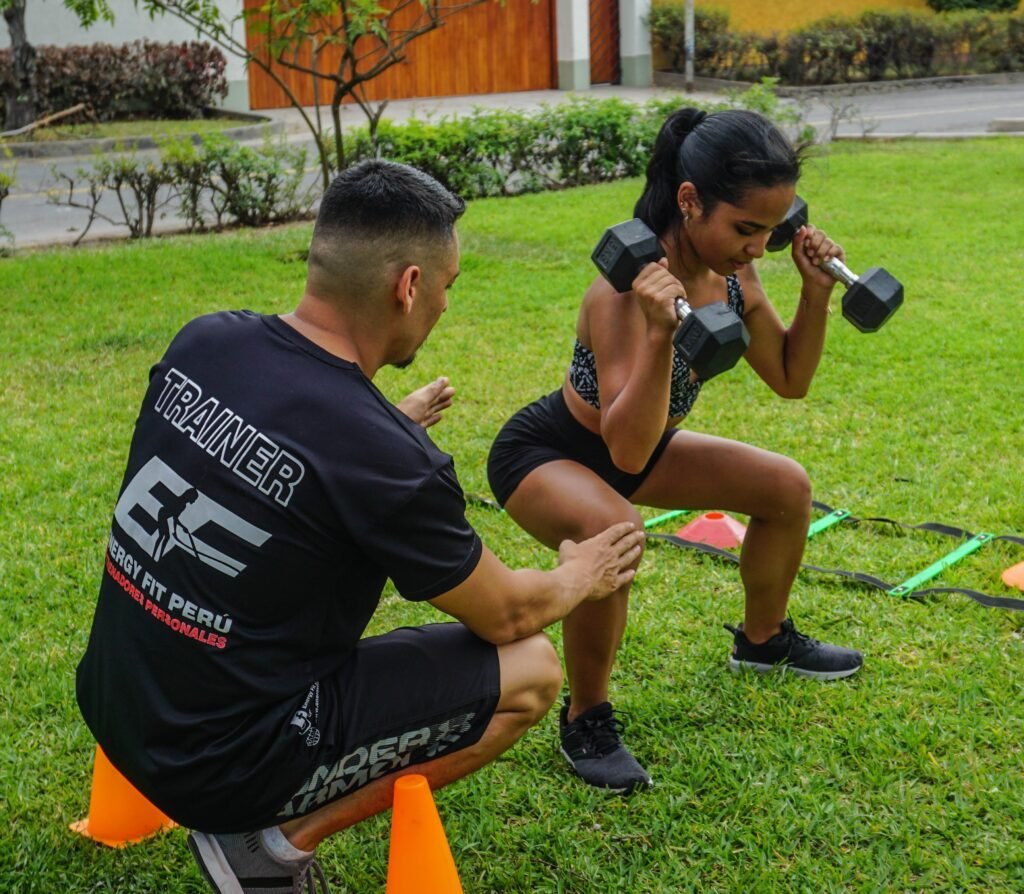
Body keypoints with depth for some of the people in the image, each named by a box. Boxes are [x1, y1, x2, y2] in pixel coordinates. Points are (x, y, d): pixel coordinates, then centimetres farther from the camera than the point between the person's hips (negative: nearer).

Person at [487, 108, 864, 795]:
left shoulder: (732, 273, -12)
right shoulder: (627, 293, -36)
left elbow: (790, 380, 1)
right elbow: (628, 449, -41)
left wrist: (817, 294, -12)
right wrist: (661, 333, -52)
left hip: (631, 447, 8)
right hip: (543, 452, -8)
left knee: (787, 489, 9)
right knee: (612, 530, -40)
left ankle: (763, 638, 35)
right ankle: (586, 719, -16)